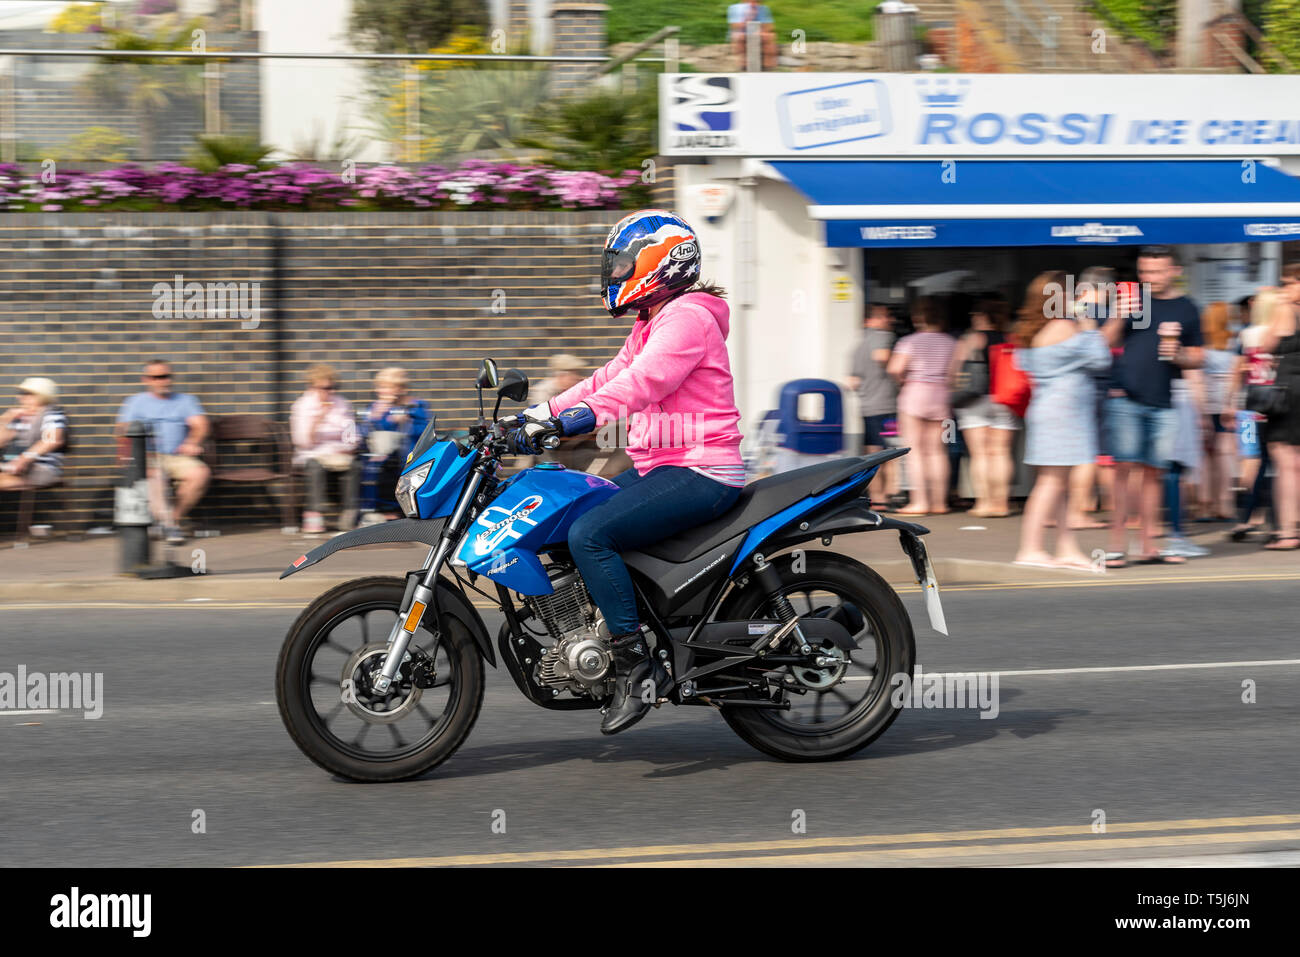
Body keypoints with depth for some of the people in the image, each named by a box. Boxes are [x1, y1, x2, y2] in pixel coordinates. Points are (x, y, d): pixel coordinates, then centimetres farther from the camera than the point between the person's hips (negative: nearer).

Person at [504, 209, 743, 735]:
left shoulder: (688, 316, -13)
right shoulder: (652, 325, 22)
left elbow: (640, 383, -26)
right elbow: (610, 378, 20)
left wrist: (568, 421, -35)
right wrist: (540, 412, 8)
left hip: (699, 472, -11)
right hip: (660, 469, 11)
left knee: (589, 534, -26)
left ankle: (636, 666, -26)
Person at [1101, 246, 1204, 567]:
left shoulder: (1187, 309, 11)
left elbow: (1196, 359, 15)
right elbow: (1104, 343, 4)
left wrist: (1178, 356, -6)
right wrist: (1119, 318, -13)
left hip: (1163, 405, 2)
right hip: (1126, 399, -2)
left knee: (1154, 473, 5)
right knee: (1124, 468, -8)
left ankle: (1147, 547, 11)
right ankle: (1117, 544, -6)